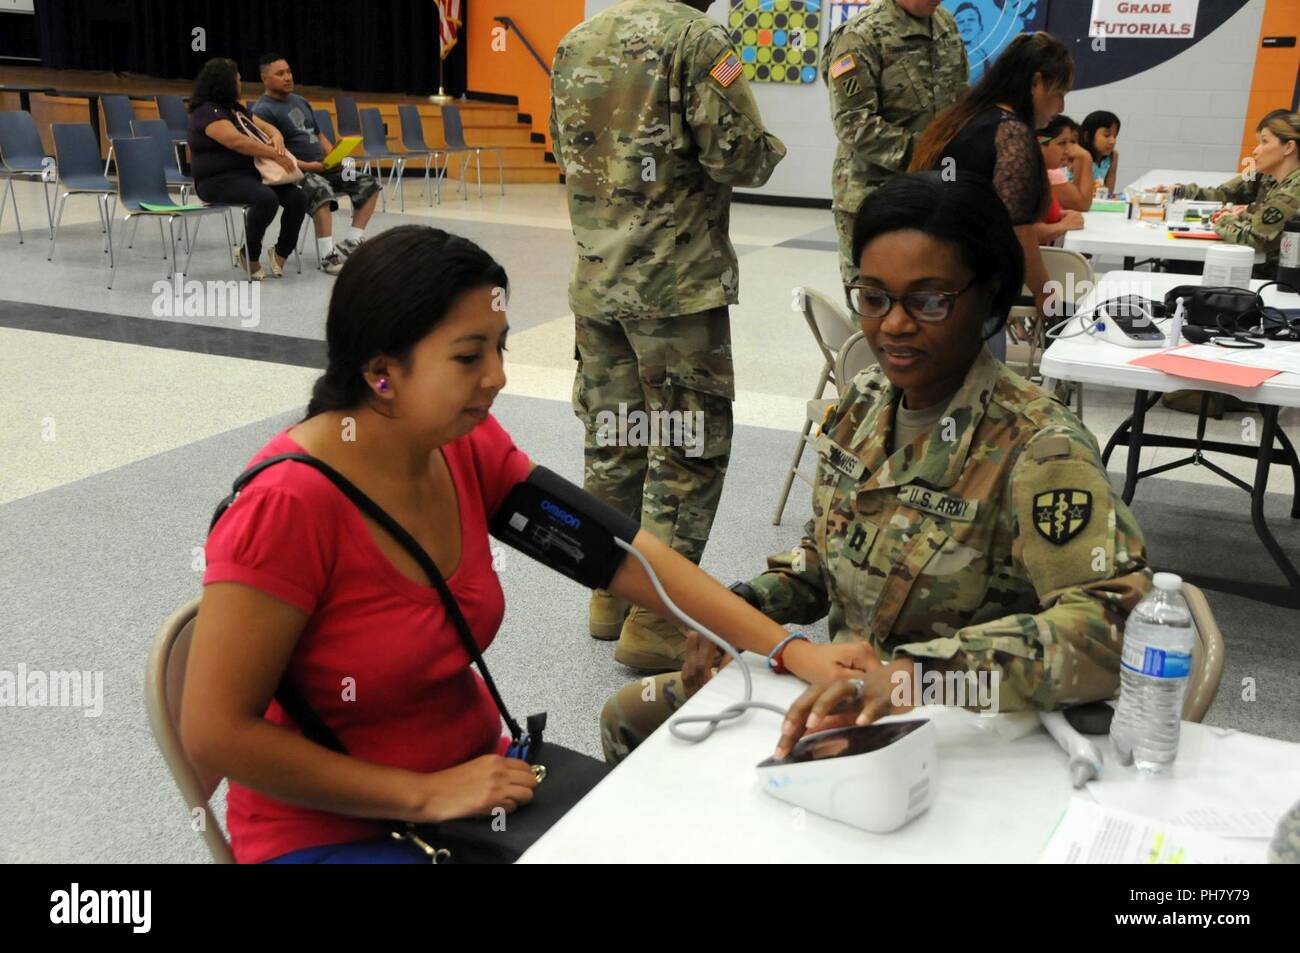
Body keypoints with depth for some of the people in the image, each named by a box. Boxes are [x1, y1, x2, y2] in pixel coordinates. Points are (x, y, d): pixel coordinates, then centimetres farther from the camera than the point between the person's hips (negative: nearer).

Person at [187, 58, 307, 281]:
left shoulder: (235, 108, 18)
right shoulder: (207, 112, -11)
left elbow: (265, 126, 20)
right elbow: (237, 141, -24)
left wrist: (277, 137, -5)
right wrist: (275, 155, -24)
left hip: (250, 172, 8)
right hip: (218, 180, -8)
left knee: (297, 197, -14)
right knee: (267, 198, -35)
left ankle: (281, 253, 1)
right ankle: (249, 256, -16)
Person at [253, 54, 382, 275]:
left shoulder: (300, 101, 19)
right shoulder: (262, 111, -8)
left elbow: (318, 135, 25)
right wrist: (308, 166, -26)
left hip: (322, 168, 9)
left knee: (368, 184, -1)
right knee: (322, 190, -39)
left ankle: (352, 242, -3)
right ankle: (327, 255, -37)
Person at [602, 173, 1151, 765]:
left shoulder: (1035, 449, -23)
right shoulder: (863, 401, -2)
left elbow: (1116, 621, -34)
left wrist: (921, 672, -42)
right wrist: (743, 607, -6)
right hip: (845, 689, 7)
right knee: (630, 718, 11)